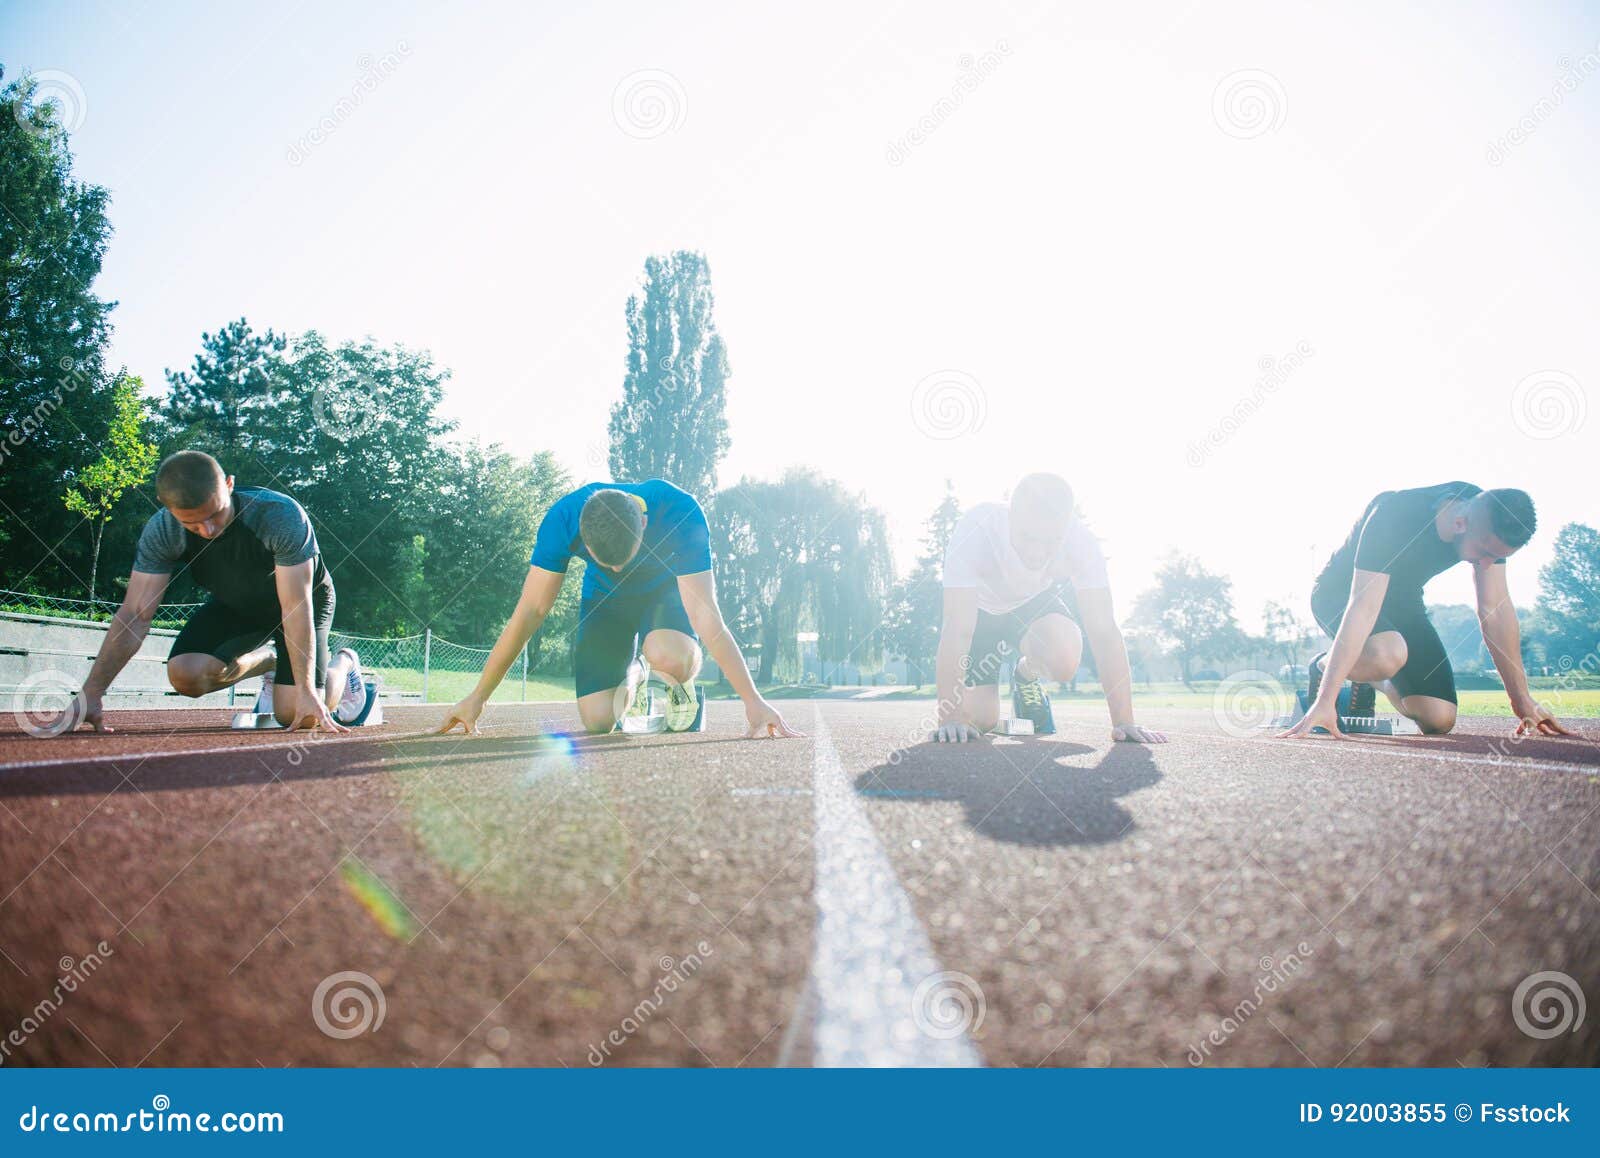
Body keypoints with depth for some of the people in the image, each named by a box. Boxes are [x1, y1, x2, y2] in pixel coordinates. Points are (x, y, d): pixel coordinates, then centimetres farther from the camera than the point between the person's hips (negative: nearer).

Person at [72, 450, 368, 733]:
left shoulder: (282, 516, -38)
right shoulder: (161, 532, -26)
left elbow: (296, 606, -37)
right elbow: (135, 615, -23)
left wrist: (307, 691, -40)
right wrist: (91, 694, -30)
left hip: (300, 596, -4)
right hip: (233, 603, 4)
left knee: (295, 715, -16)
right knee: (184, 675, -21)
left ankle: (343, 662, 17)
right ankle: (268, 660, 10)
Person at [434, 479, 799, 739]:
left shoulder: (682, 515, -36)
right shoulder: (563, 520, -30)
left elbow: (706, 618, -36)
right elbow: (530, 612, -23)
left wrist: (753, 701, -40)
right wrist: (478, 697, -21)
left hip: (667, 589, -2)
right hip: (605, 598, 2)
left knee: (668, 655, -38)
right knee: (597, 720, -14)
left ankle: (682, 690, -1)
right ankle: (631, 677, 21)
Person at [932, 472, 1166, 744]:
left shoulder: (1080, 541, -31)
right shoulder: (975, 532, -38)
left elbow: (1103, 630, -29)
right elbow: (958, 630, -39)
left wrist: (1123, 722, -33)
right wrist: (950, 718, -43)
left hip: (1035, 600, 1)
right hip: (978, 607, -1)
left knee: (1064, 661, -31)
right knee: (980, 720, -13)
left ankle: (1026, 675, 5)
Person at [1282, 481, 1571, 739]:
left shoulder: (1490, 520, -17)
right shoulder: (1394, 515, -35)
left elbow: (1496, 609, -10)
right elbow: (1364, 608, -41)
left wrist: (1523, 699, -10)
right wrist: (1325, 701, -44)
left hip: (1401, 600, 6)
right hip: (1340, 592, -6)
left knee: (1439, 720, -8)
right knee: (1387, 655, -40)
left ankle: (1369, 682, 21)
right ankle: (1322, 669, -7)